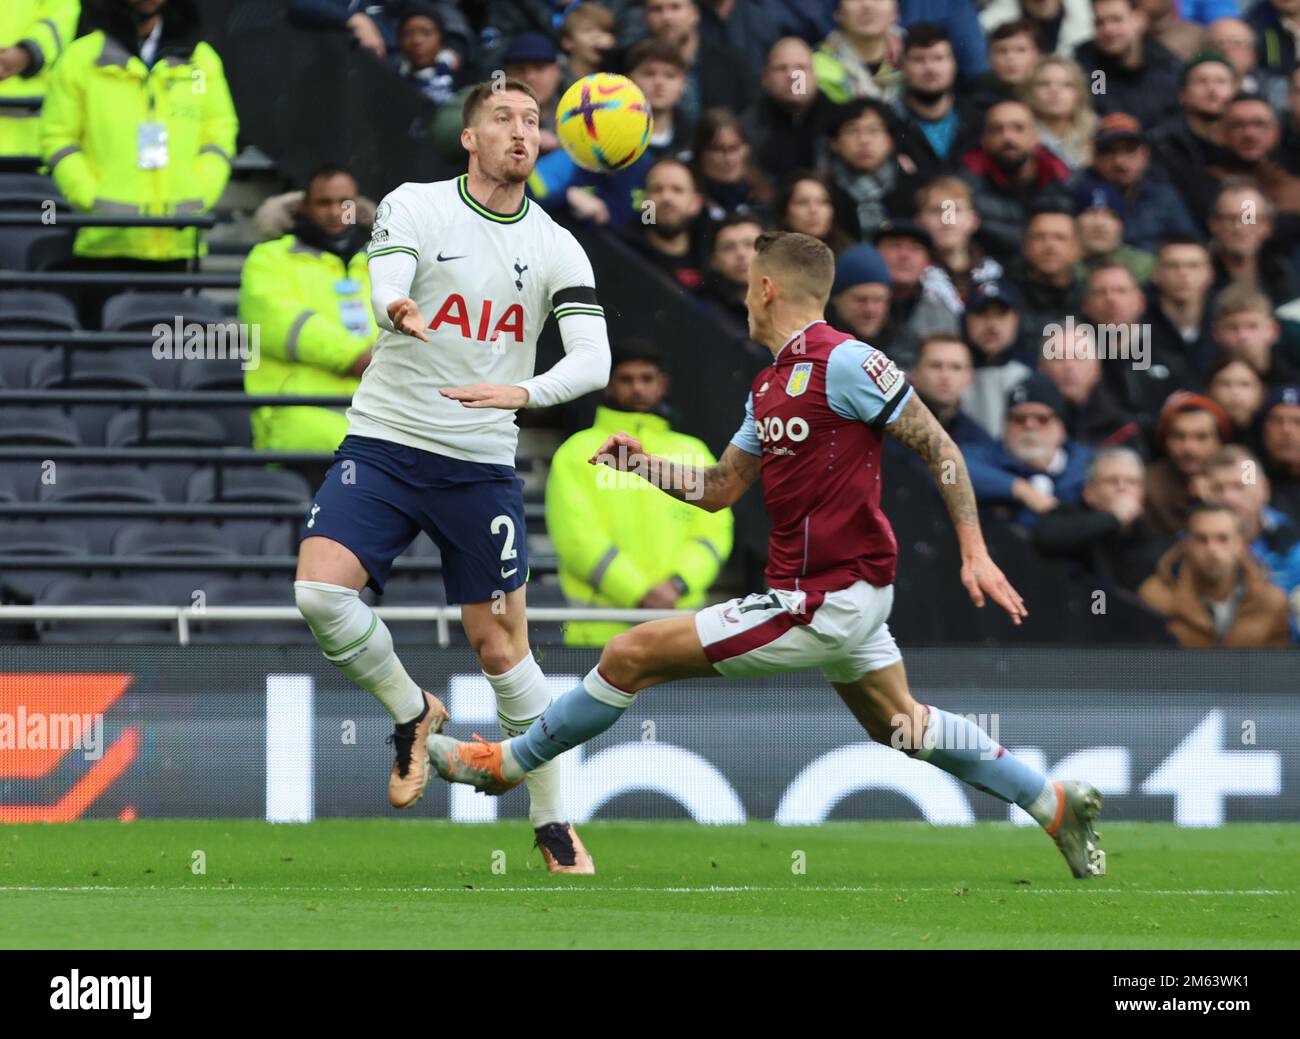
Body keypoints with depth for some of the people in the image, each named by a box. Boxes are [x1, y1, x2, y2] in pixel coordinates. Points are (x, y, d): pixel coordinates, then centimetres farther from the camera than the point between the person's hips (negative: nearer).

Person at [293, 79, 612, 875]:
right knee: (320, 591, -20)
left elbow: (594, 360, -8)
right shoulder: (413, 207, -2)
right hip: (384, 443, -1)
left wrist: (522, 392, -28)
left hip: (483, 464, 1)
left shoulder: (555, 247, 2)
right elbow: (386, 290, -20)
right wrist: (398, 312, -45)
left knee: (500, 642, 0)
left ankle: (553, 823, 13)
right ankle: (412, 713, 7)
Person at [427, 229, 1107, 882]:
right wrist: (642, 464, 7)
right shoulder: (769, 386, 13)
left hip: (825, 601, -10)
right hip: (846, 593, 10)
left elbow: (938, 447, -13)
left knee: (633, 654, -7)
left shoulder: (843, 362, -15)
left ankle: (506, 763, 8)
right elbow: (720, 489, 20)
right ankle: (1055, 805, 27)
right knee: (901, 726, 22)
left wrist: (974, 552, -17)